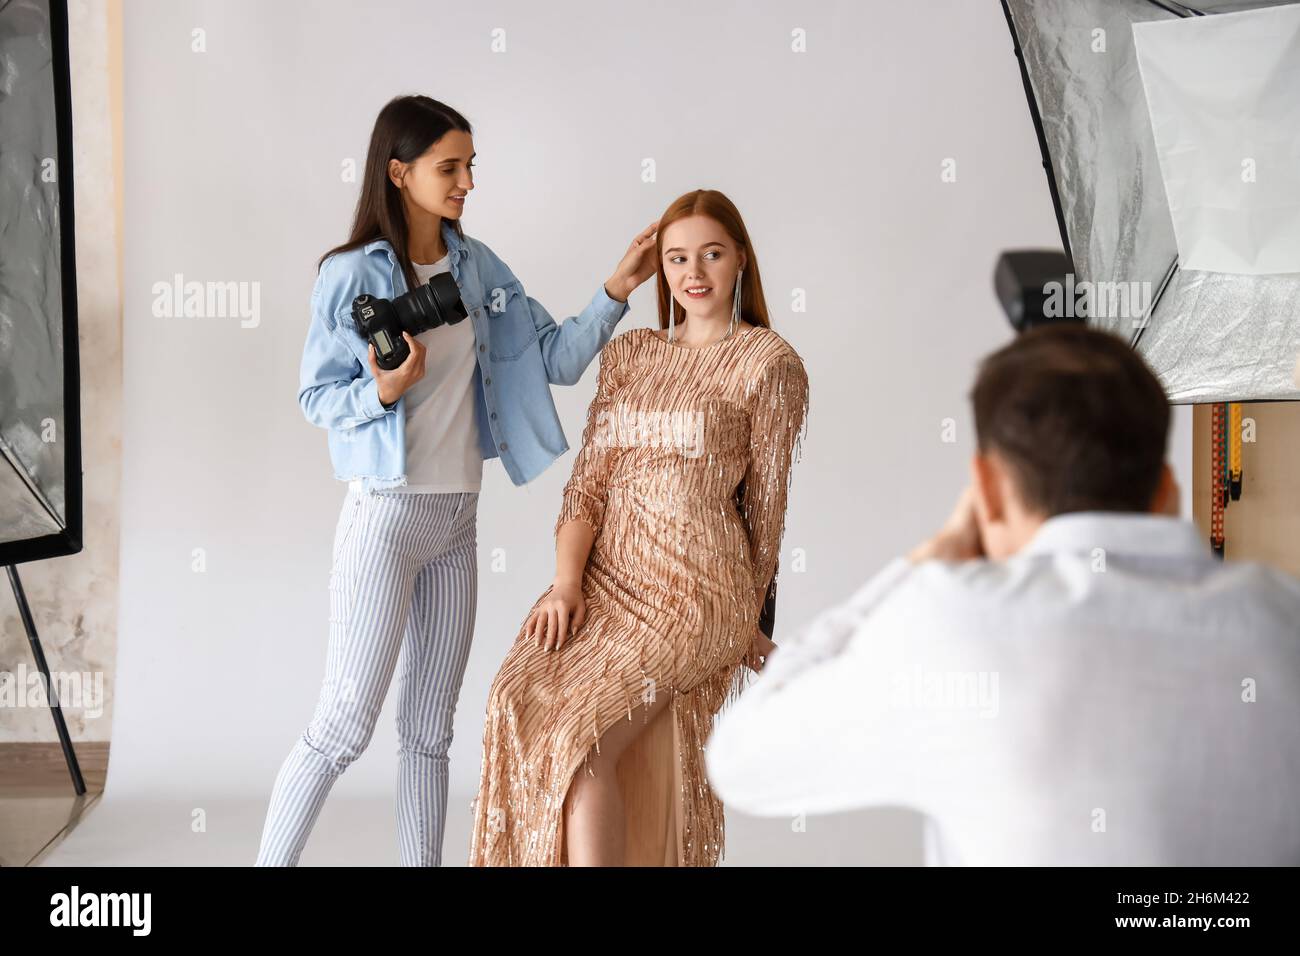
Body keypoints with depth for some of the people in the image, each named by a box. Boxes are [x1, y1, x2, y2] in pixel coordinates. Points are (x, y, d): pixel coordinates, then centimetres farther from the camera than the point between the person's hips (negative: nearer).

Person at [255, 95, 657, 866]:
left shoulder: (479, 267, 6)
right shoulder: (352, 275, -10)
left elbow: (557, 359, 6)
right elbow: (316, 395, -8)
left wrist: (617, 290, -5)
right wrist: (382, 391, -26)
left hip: (458, 519, 6)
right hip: (385, 515, -6)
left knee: (431, 729, 13)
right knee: (345, 725, -3)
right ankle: (272, 860, 11)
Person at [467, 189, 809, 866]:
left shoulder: (769, 362, -2)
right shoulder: (627, 354, 13)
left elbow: (766, 501, 3)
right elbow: (589, 479, 8)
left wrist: (748, 622, 10)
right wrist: (566, 581, -7)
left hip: (698, 587, -5)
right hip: (606, 575, 5)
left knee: (579, 739, -20)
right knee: (522, 703, -16)